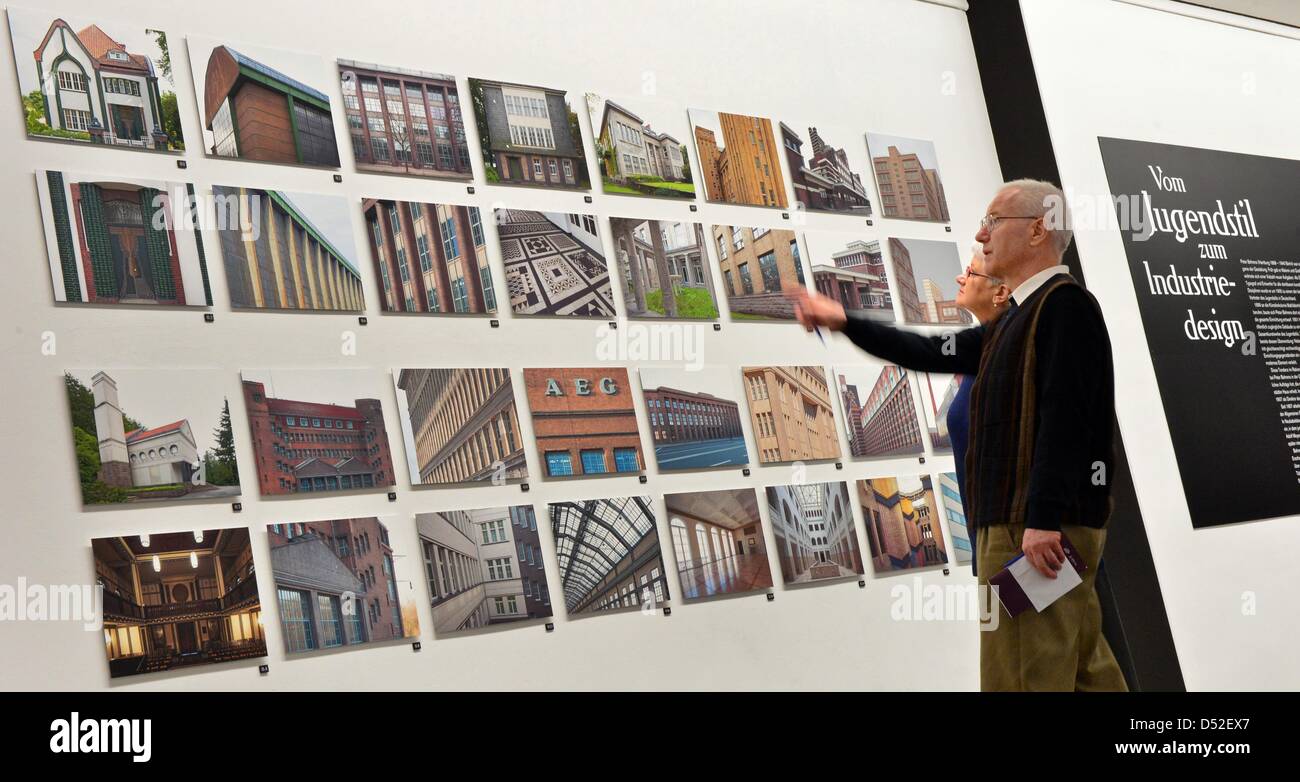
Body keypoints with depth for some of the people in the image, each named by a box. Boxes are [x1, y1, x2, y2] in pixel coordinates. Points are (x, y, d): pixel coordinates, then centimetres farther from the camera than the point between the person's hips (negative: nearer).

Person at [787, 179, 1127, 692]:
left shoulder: (1065, 304, -9)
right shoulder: (1016, 322, 22)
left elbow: (1063, 417, -19)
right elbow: (933, 353, 27)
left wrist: (1043, 519, -26)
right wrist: (844, 322, 29)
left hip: (1043, 527, -10)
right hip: (1021, 521, 10)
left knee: (1023, 676, -10)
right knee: (1084, 669, 12)